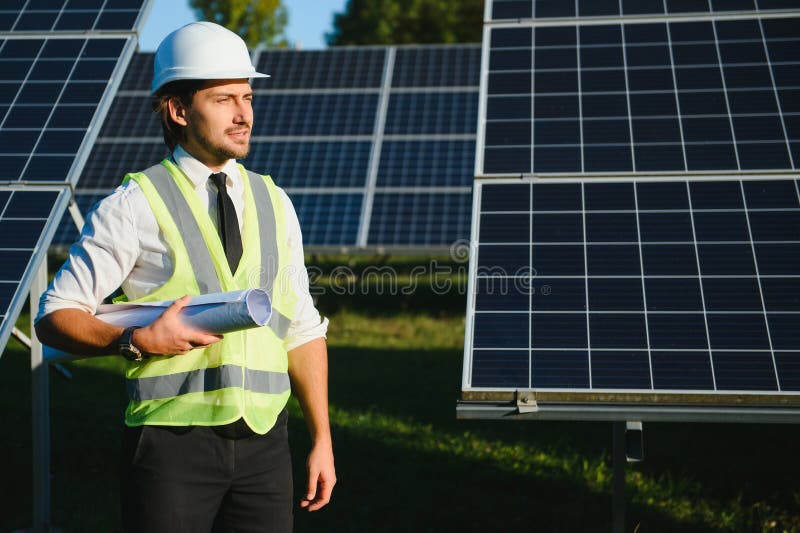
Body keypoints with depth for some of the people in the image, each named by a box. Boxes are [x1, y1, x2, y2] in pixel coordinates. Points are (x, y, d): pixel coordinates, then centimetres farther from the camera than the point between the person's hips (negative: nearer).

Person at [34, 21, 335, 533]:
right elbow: (55, 316, -3)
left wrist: (322, 440, 8)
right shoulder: (135, 206, -4)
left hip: (262, 440, 4)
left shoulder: (274, 204, 10)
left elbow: (303, 331, 12)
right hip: (173, 439, -4)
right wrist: (136, 341, -19)